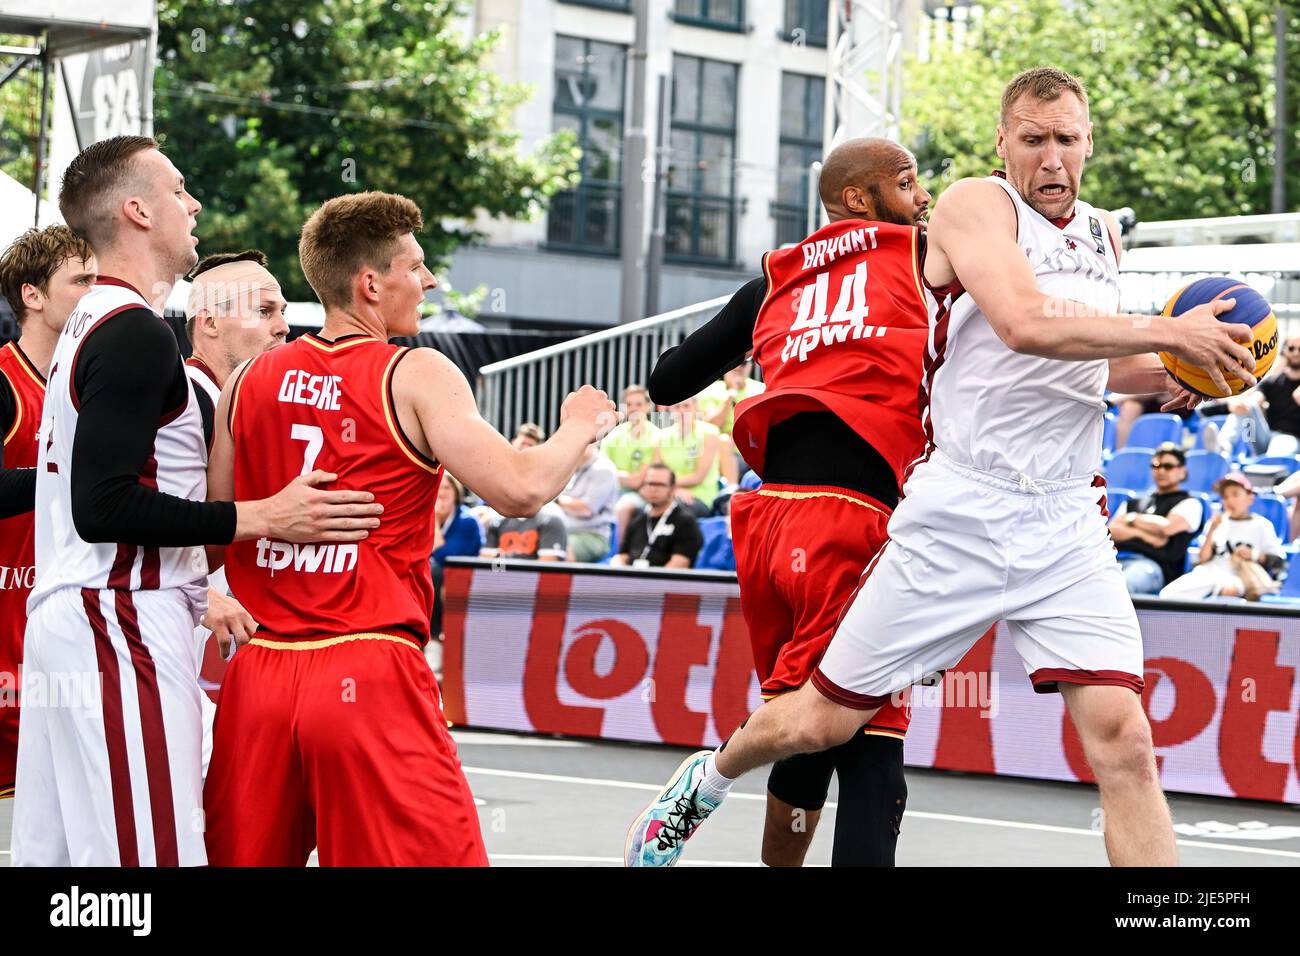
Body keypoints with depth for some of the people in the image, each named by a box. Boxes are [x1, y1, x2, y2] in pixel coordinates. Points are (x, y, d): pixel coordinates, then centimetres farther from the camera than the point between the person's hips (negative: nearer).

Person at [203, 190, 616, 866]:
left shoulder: (248, 381, 9)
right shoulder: (416, 376, -5)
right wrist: (578, 426, 6)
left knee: (243, 858, 14)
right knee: (434, 854, 0)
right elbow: (521, 489, -12)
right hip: (370, 677, -5)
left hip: (258, 677, 5)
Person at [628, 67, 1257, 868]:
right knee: (822, 721, 6)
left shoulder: (1104, 235, 15)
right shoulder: (975, 205, -7)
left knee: (1125, 745, -12)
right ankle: (706, 781, 36)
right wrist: (1169, 332, -20)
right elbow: (1024, 323, -25)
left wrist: (1166, 376, 10)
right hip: (958, 514, -4)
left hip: (1066, 524, 5)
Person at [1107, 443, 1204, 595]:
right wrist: (1142, 534, -1)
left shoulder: (1189, 503, 18)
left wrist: (1133, 519, 15)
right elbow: (1112, 531, 18)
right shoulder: (1134, 503, 34)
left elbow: (1167, 527, 0)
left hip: (1153, 565, -4)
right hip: (1119, 559, 4)